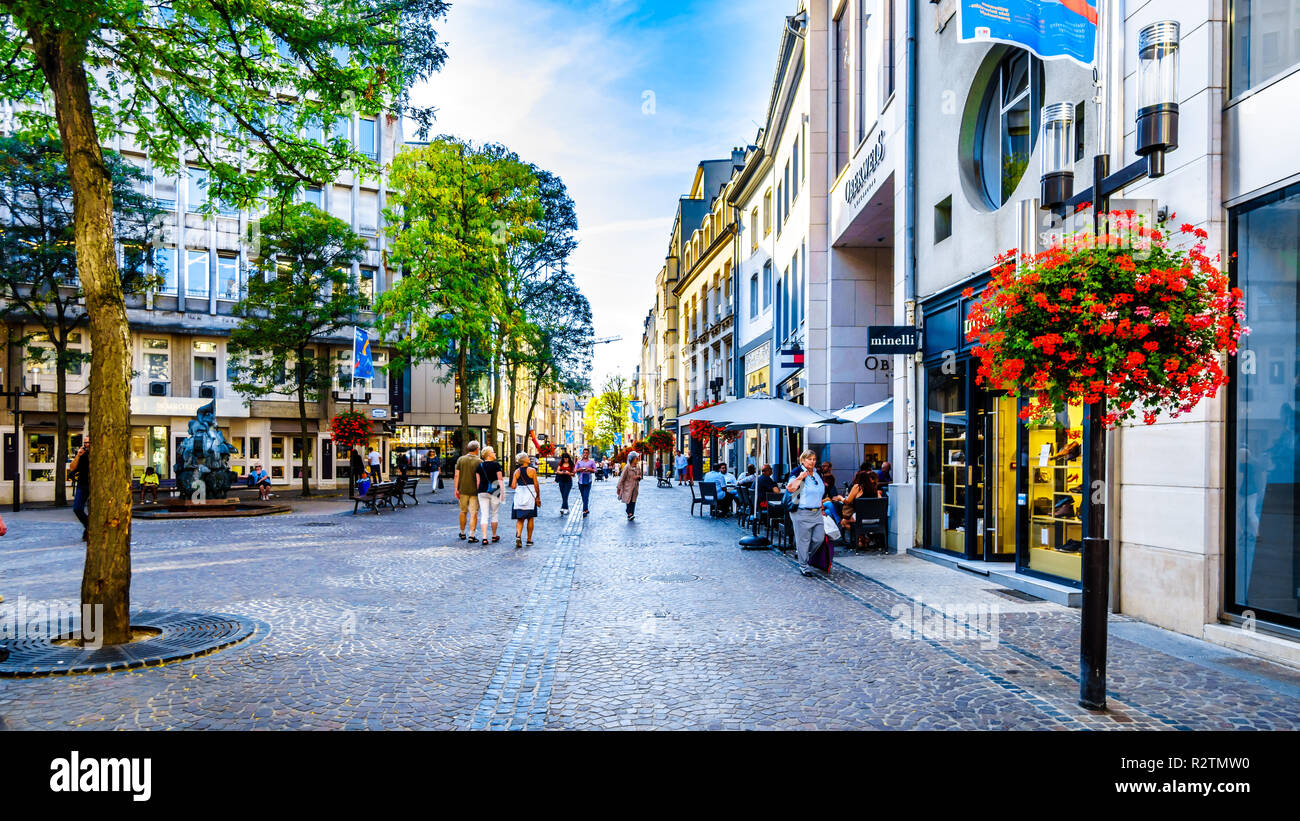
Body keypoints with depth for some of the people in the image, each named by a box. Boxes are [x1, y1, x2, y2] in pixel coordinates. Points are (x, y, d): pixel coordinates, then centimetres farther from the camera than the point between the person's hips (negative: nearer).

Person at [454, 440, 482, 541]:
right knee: (474, 514, 2)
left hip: (463, 490, 4)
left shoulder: (460, 459, 1)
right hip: (474, 491, -3)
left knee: (463, 512, 18)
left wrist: (456, 489, 2)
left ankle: (462, 533, 29)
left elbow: (456, 476, -1)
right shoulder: (479, 462, -9)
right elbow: (479, 478, -14)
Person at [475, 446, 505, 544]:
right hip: (494, 492, -3)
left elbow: (478, 481, 6)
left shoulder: (480, 465, 4)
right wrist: (503, 492, -6)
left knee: (484, 515, 2)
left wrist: (478, 492, 15)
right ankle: (494, 536, 21)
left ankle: (484, 538, -7)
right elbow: (500, 479, -8)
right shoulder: (496, 465, -6)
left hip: (482, 491, 3)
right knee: (494, 514, 12)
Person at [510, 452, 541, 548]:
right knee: (530, 518, 10)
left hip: (519, 496, 2)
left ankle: (518, 536, -14)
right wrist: (538, 497, 2)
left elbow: (513, 486, -3)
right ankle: (529, 540, 15)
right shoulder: (532, 470, -7)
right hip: (530, 496, -2)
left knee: (520, 519, 8)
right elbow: (536, 485, -6)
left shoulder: (517, 471, 2)